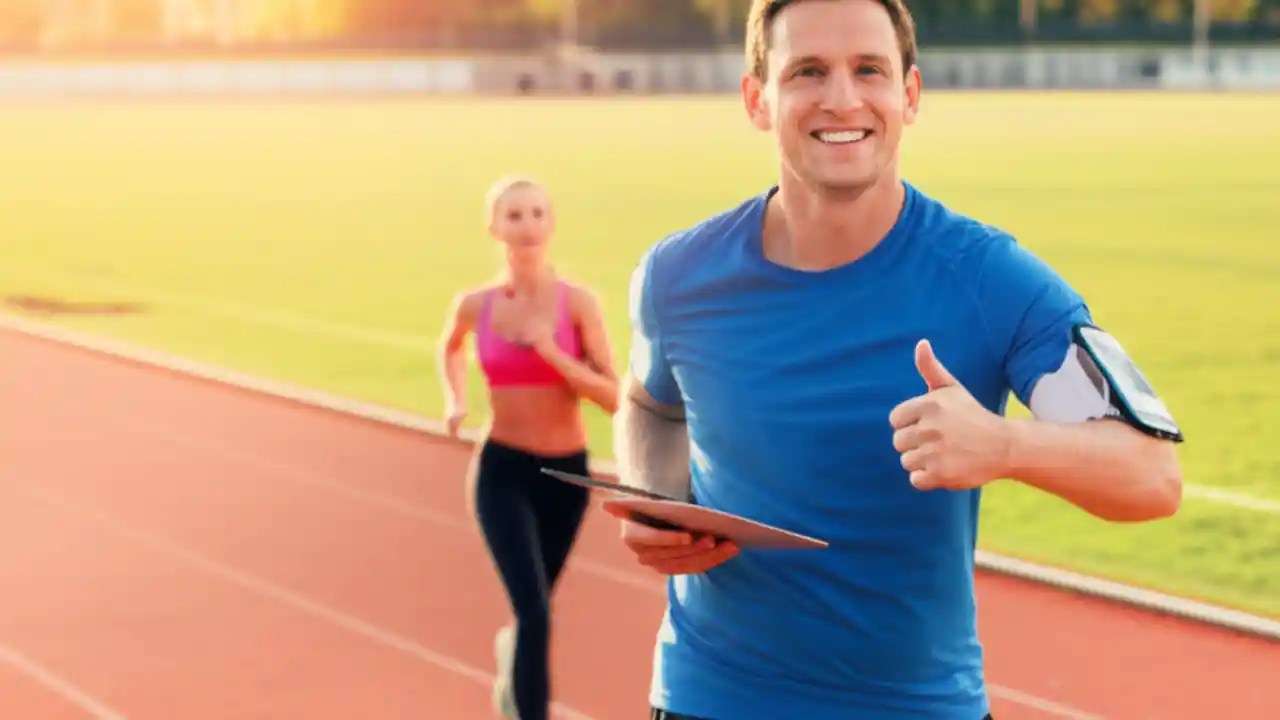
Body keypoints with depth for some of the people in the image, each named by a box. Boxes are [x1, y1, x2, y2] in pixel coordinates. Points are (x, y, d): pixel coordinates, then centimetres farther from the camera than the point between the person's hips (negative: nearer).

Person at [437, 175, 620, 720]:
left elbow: (612, 397, -15)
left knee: (535, 606, 23)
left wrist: (550, 351, -25)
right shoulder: (475, 305, -5)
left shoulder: (578, 303, -11)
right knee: (534, 612, -18)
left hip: (566, 473, 1)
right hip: (502, 471, -1)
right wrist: (455, 401, 3)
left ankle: (511, 651, 58)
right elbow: (450, 348, 20)